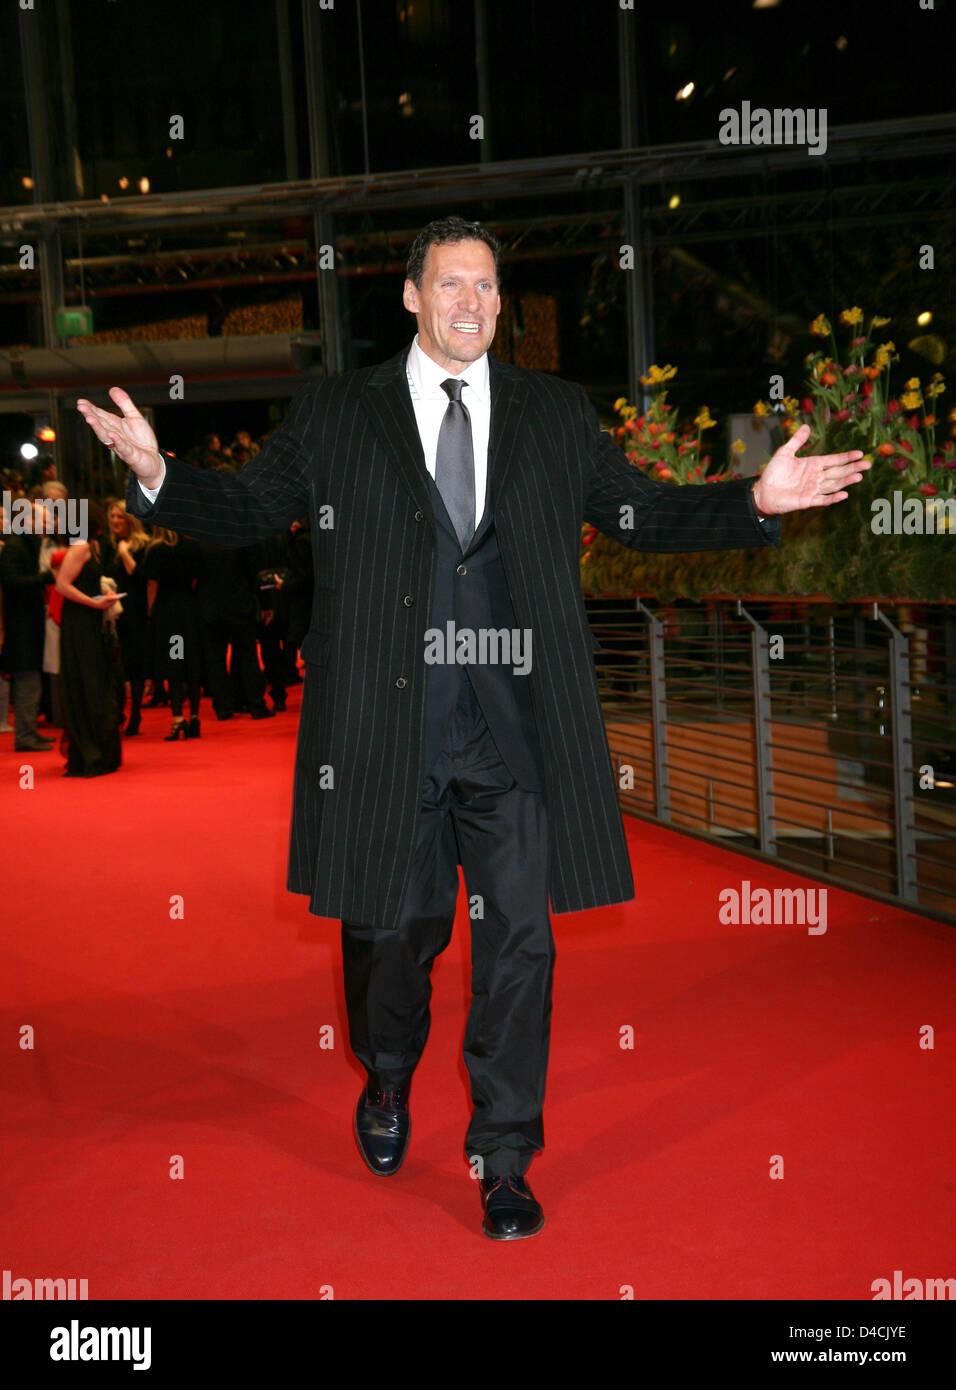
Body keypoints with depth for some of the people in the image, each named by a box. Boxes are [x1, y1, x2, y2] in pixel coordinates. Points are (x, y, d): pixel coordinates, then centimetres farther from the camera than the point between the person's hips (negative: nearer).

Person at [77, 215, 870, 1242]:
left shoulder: (556, 413, 11)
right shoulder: (331, 413, 7)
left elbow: (642, 512, 13)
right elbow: (246, 510, 9)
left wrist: (758, 501, 1)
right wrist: (157, 475, -8)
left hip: (515, 731, 1)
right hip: (385, 729, 0)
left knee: (519, 943, 2)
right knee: (390, 925, 13)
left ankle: (504, 1159, 18)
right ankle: (388, 1077, 44)